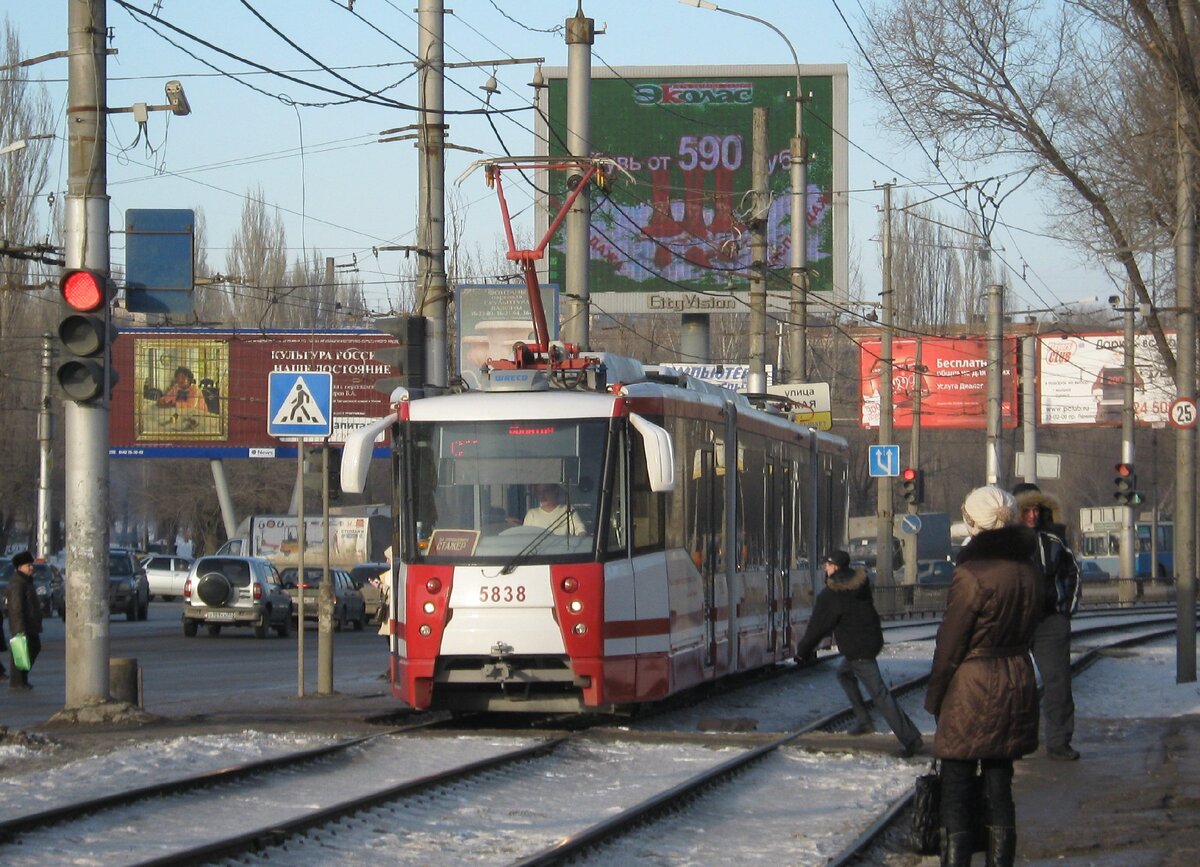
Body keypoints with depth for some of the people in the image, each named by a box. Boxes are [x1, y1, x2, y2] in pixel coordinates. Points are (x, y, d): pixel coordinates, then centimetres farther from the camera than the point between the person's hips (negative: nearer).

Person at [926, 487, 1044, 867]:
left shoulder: (972, 574, -16)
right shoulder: (1027, 569, 5)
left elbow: (950, 643, -12)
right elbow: (1028, 628, 12)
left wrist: (934, 697, -3)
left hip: (972, 690, -7)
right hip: (1017, 685, 7)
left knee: (956, 792, -1)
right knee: (999, 785, 12)